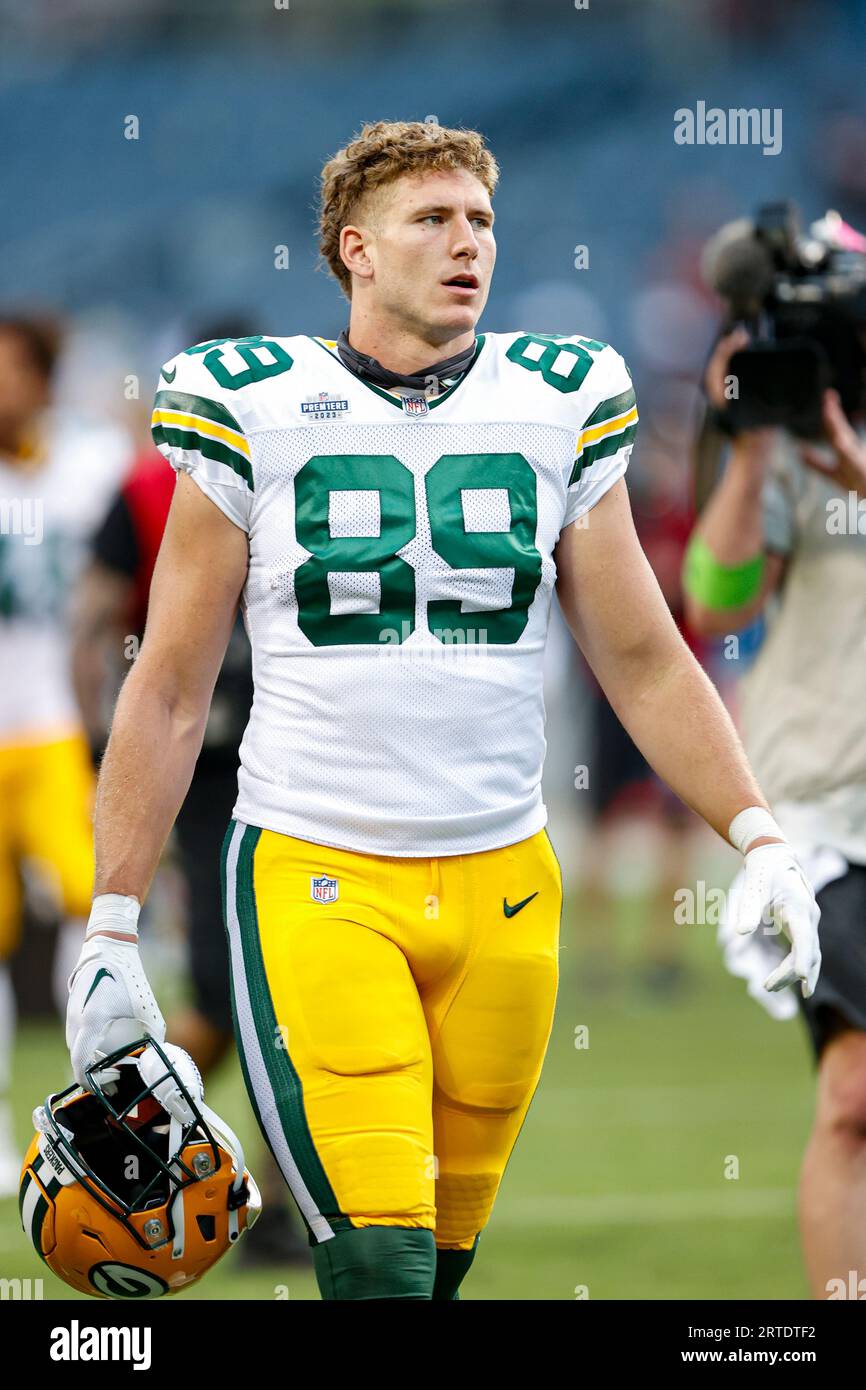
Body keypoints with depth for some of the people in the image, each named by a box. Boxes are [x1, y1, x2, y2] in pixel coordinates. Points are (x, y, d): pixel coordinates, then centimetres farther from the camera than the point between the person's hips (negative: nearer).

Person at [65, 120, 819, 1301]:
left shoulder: (558, 412, 7)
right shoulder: (258, 414, 0)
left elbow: (645, 663, 13)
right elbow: (170, 693, 4)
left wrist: (761, 841, 1)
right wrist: (112, 935, 1)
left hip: (500, 889, 3)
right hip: (316, 882, -3)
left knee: (442, 1253, 7)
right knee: (379, 1261, -15)